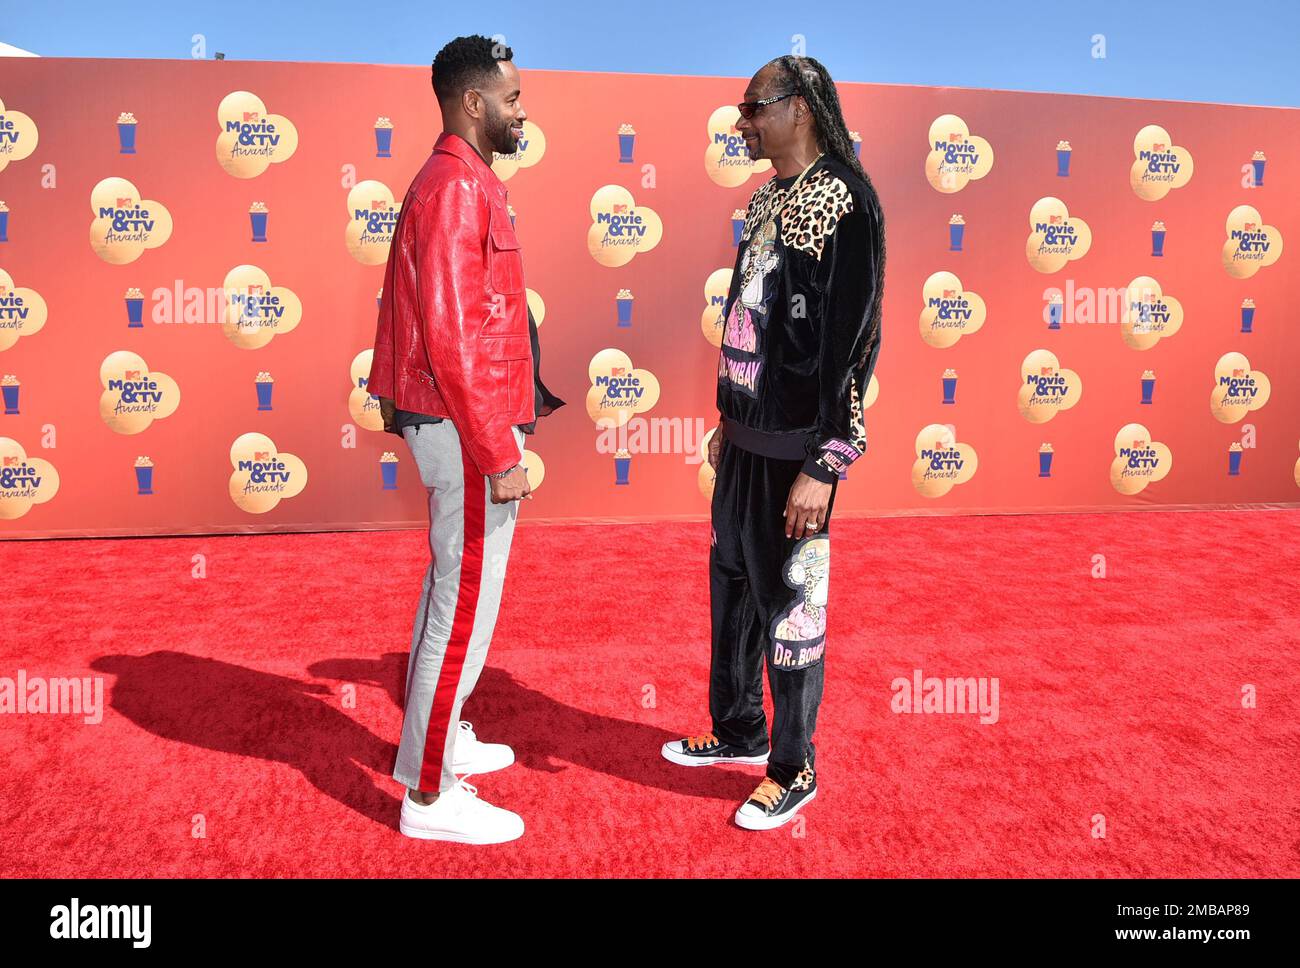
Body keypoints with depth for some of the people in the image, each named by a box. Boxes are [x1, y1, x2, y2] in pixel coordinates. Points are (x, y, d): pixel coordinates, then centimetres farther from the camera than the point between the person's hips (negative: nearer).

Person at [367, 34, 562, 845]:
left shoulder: (465, 183, 15)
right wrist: (499, 456, -22)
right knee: (468, 605, -2)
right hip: (468, 431, -11)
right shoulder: (456, 189, -17)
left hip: (466, 423, 11)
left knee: (451, 587, 19)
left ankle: (437, 741, 35)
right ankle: (431, 794, 11)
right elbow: (448, 341, -24)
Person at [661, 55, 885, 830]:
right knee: (734, 585, 17)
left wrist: (825, 465, -21)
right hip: (746, 436, 8)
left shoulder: (845, 199, -13)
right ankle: (740, 730, 37)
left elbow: (854, 338, -18)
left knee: (789, 604, 3)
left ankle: (795, 769, 22)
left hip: (794, 445, -8)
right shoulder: (768, 200, 12)